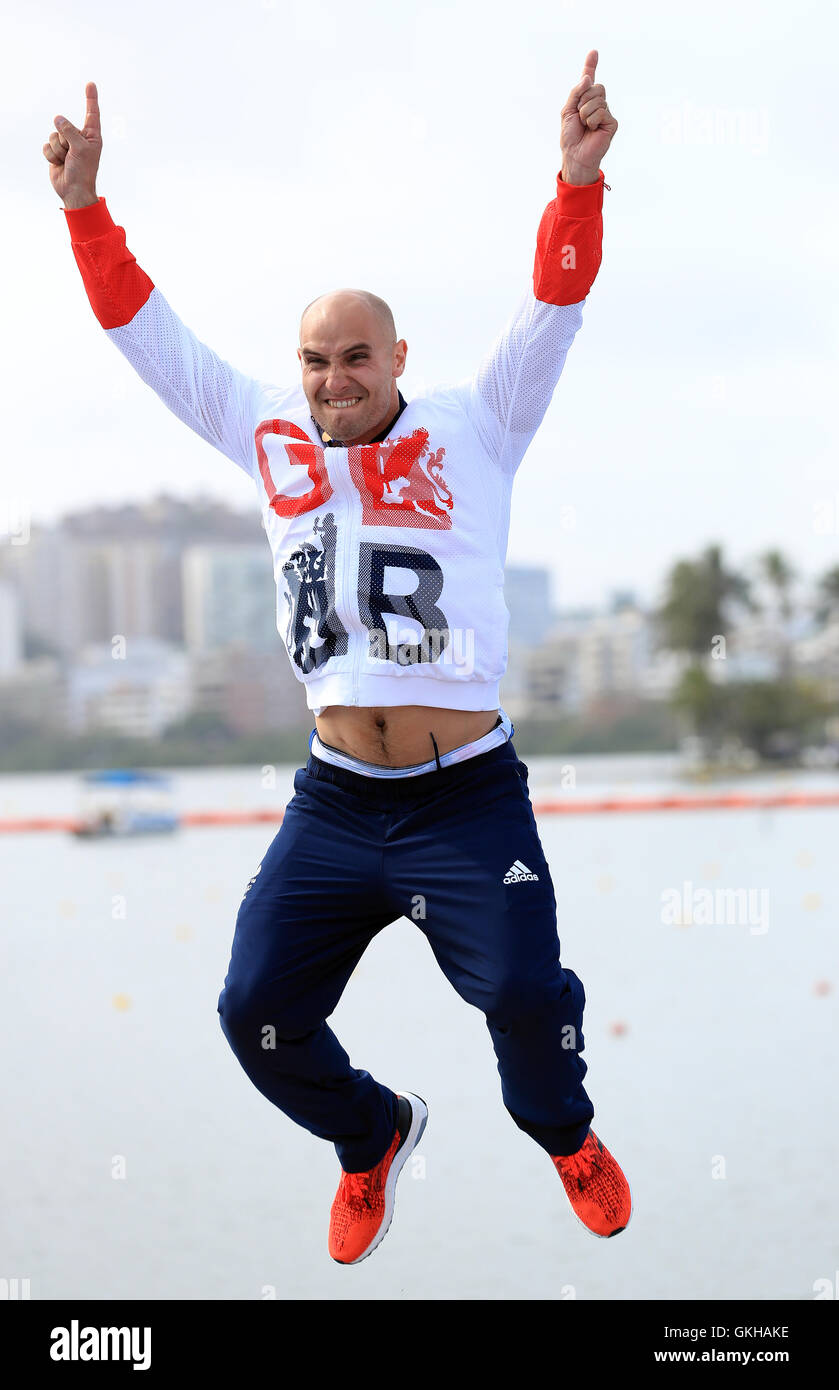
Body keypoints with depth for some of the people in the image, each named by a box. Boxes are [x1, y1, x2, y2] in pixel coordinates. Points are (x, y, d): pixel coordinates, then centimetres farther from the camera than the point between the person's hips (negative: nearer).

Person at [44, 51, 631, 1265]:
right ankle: (372, 1136, 30)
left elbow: (552, 312, -9)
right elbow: (149, 332, 11)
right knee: (257, 1012, -2)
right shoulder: (272, 441, 8)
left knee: (526, 998, -14)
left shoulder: (471, 431, 2)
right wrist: (85, 209, 3)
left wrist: (578, 183, -23)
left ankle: (563, 1132, 22)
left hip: (470, 798, -3)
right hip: (333, 802, 3)